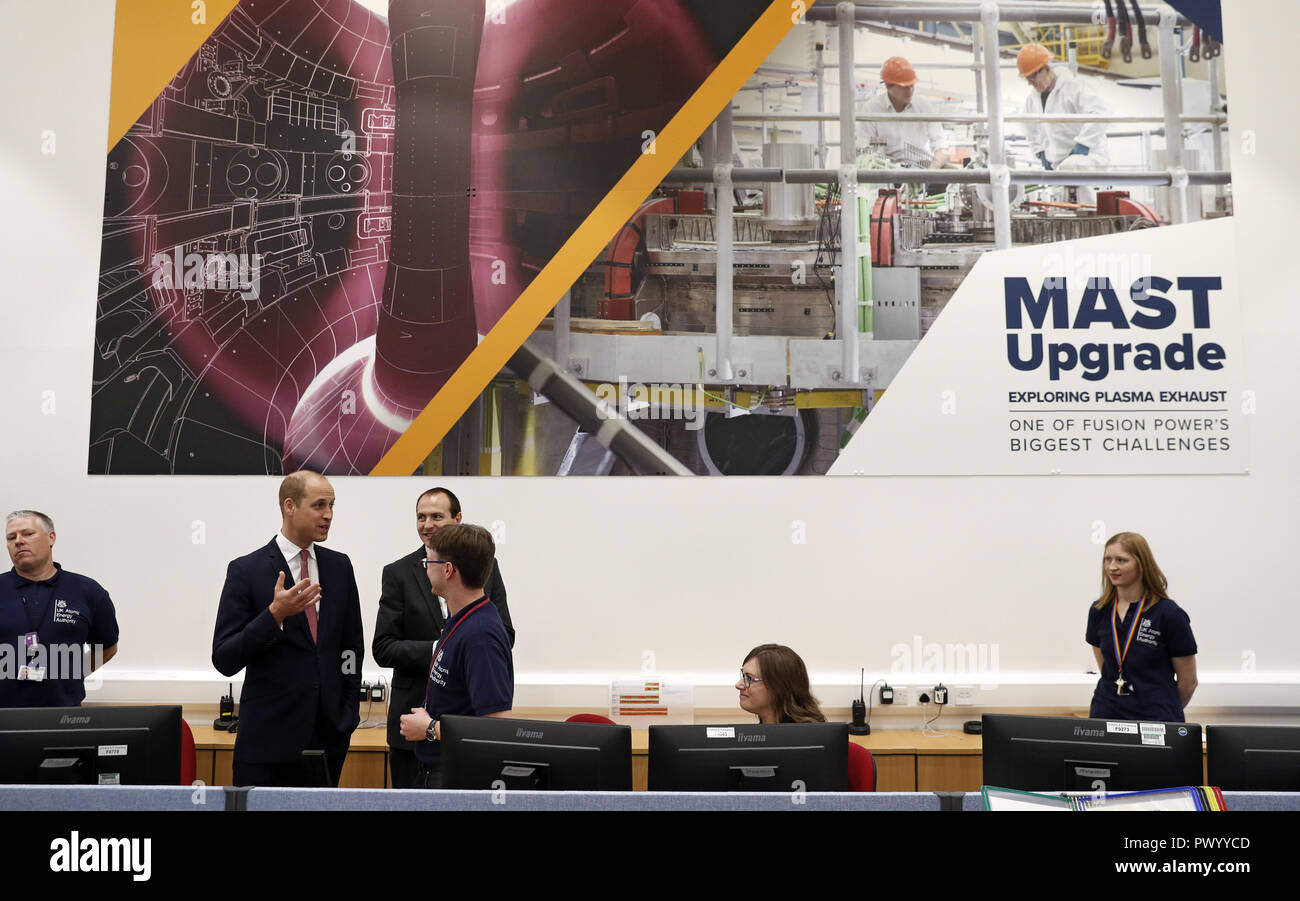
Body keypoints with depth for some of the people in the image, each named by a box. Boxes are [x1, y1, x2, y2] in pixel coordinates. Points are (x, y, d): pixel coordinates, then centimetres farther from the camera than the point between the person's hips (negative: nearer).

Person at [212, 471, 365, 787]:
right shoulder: (246, 571, -5)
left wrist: (349, 711, 9)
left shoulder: (339, 566, 8)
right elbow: (224, 660, -9)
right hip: (268, 736, -3)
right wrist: (275, 614, -22)